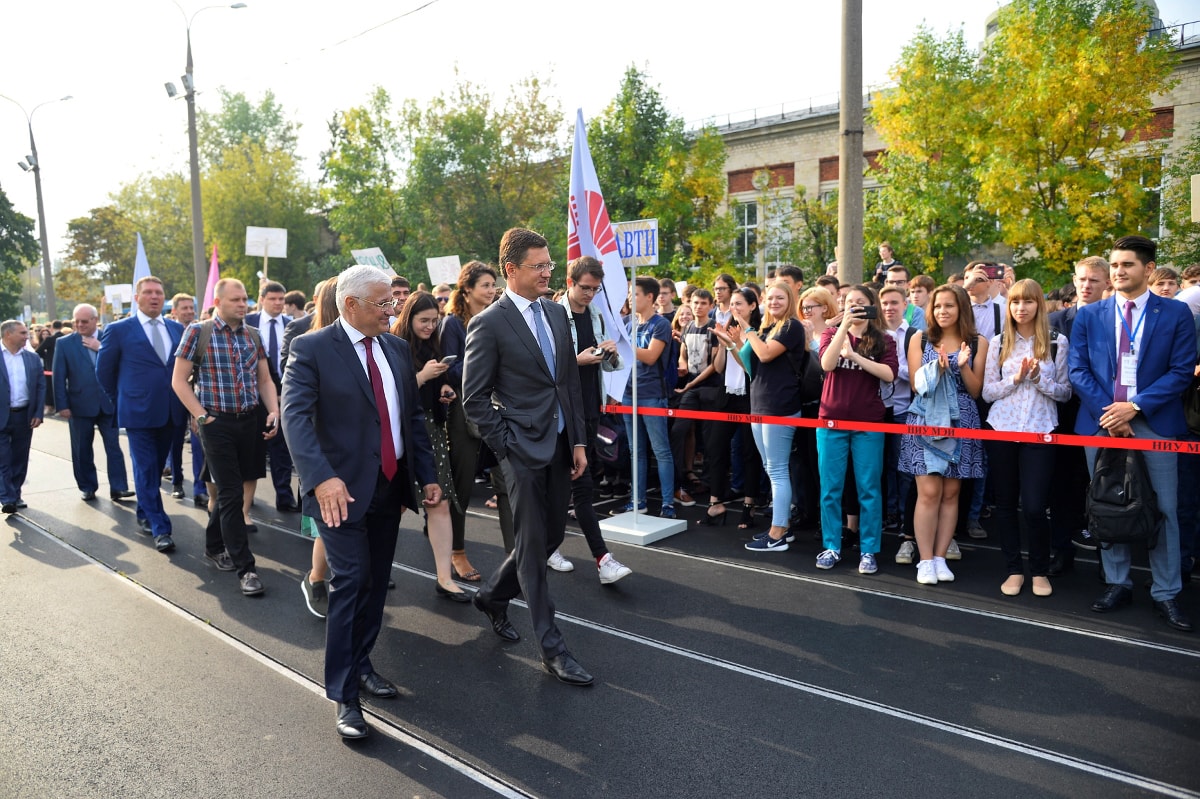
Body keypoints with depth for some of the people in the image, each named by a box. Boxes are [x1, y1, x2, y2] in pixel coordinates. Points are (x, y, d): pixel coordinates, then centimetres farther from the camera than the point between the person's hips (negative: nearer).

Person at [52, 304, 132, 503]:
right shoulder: (64, 343, 1)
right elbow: (59, 377, -1)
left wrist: (100, 348, -14)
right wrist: (62, 405, -7)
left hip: (108, 403, 0)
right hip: (80, 405, 0)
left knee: (114, 446, 0)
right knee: (82, 450, 9)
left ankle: (118, 487, 3)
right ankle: (87, 488, 20)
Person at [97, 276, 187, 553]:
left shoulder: (177, 329, 8)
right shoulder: (118, 330, -3)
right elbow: (104, 371, 5)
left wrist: (182, 401, 11)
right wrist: (122, 400, 9)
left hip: (171, 412, 4)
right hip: (138, 412, -4)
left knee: (156, 468, 16)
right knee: (146, 471, -3)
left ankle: (144, 515, 33)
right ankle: (160, 528, -1)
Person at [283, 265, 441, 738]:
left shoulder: (396, 348, 9)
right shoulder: (311, 348, -9)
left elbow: (414, 415, 13)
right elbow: (295, 415, -21)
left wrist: (427, 475, 8)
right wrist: (322, 477, -35)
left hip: (391, 486, 6)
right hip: (343, 489, -6)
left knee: (377, 583, 14)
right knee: (350, 582, -8)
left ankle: (361, 664, 33)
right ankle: (344, 695, 4)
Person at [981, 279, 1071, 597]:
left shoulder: (1057, 342, 2)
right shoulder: (998, 343, 5)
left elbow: (1065, 392, 2)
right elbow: (987, 392, 2)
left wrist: (1038, 379, -14)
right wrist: (1016, 378, -13)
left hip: (1039, 431, -2)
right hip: (1002, 429, 2)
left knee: (1034, 507, -4)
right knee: (1005, 503, 7)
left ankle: (1040, 571, 17)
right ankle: (1014, 569, 20)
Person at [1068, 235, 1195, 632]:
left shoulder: (1176, 314, 2)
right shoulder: (1088, 315, 7)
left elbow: (1181, 370, -4)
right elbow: (1078, 370, 2)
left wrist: (1135, 406, -15)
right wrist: (1106, 412, -10)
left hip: (1155, 423, -2)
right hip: (1100, 421, 2)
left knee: (1163, 509, 3)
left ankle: (1165, 593, 14)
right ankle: (1117, 584, 21)